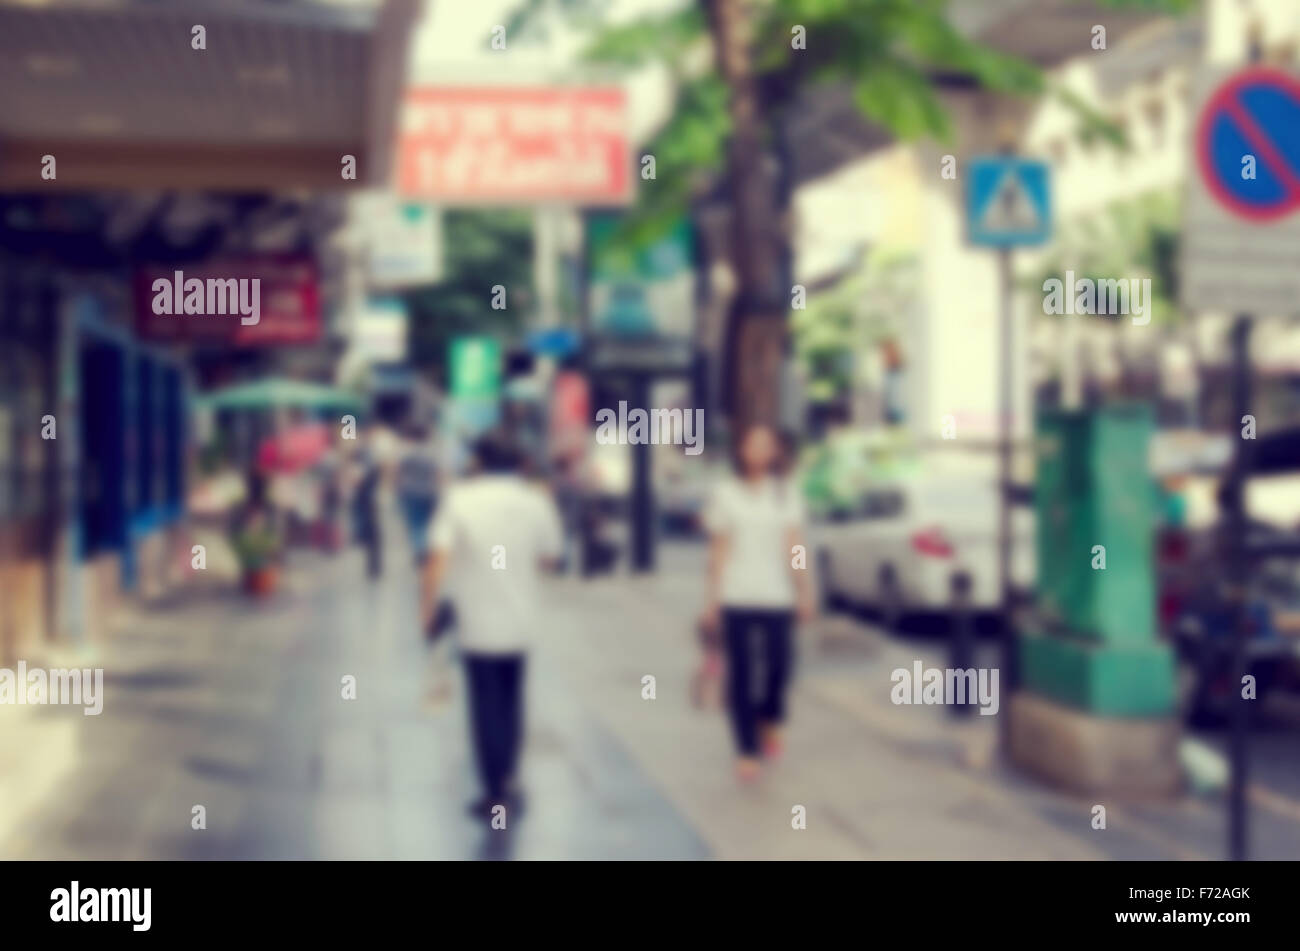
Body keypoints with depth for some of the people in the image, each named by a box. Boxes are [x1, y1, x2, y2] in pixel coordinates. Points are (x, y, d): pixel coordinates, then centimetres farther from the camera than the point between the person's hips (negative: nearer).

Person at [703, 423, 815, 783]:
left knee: (780, 665, 3)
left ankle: (770, 721, 34)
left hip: (777, 596, 1)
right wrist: (713, 600, 1)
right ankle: (746, 752, 5)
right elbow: (718, 550, 3)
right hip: (736, 598, -1)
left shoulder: (787, 493, 6)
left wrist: (805, 593, -2)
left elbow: (795, 546, 4)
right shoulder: (725, 493, 2)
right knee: (740, 673, -2)